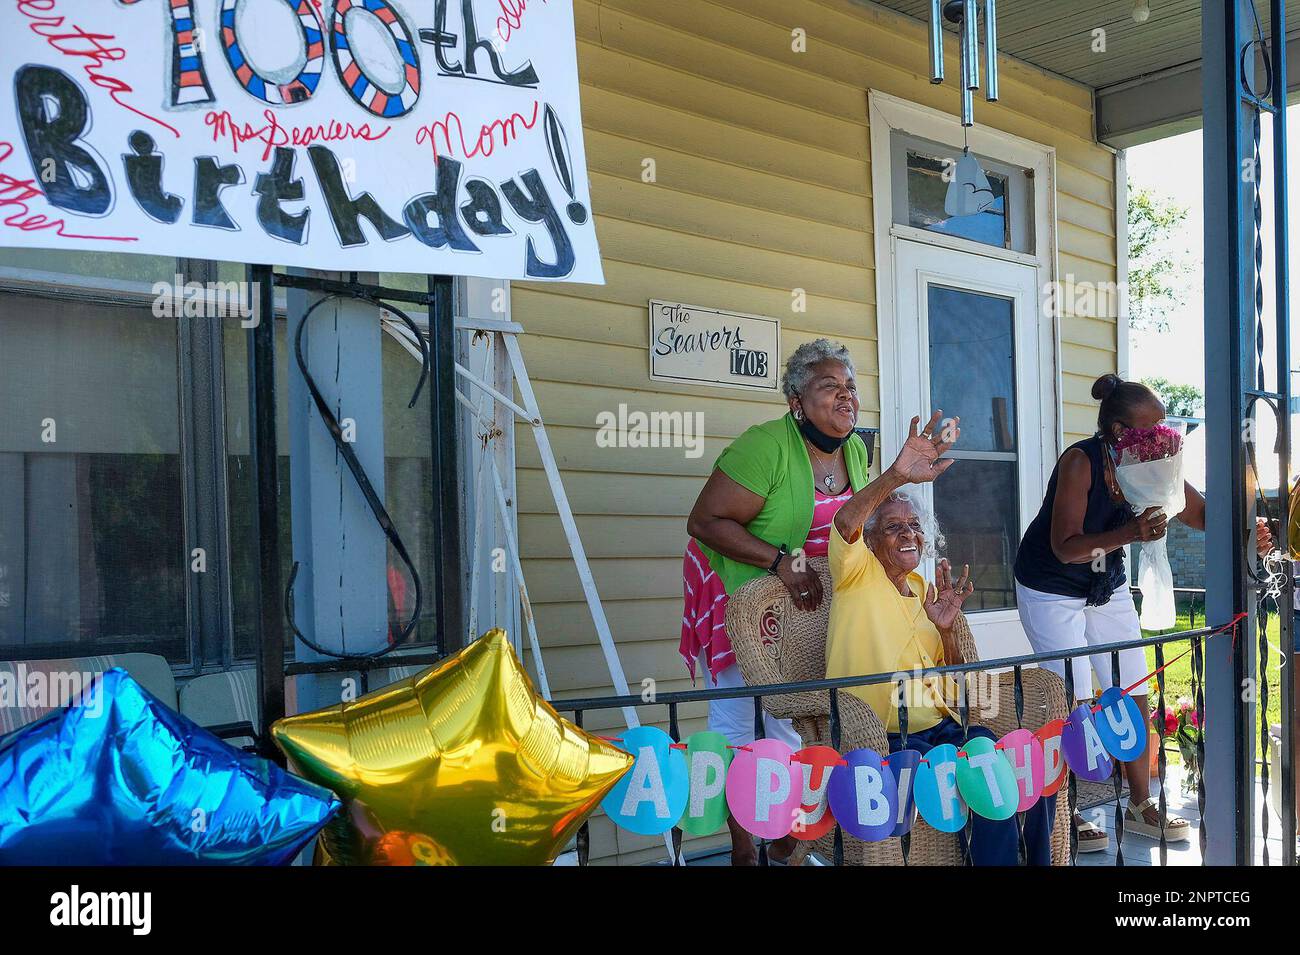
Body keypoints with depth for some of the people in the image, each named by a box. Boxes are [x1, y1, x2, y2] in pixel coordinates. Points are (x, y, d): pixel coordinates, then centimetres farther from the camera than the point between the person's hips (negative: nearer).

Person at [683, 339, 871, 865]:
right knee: (738, 721, -3)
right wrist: (780, 561, -31)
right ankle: (742, 849, 11)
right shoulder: (765, 446, -24)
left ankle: (787, 841, 24)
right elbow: (705, 521, -26)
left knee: (794, 719, 10)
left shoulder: (855, 451, 1)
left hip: (806, 604, 7)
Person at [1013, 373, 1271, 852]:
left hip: (1107, 586, 6)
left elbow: (1202, 513, -2)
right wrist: (1131, 532, -47)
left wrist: (1246, 532, -23)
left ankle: (1140, 806, 19)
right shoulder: (1080, 462, -28)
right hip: (1051, 589, -6)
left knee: (1134, 694, 5)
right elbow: (1065, 547, -33)